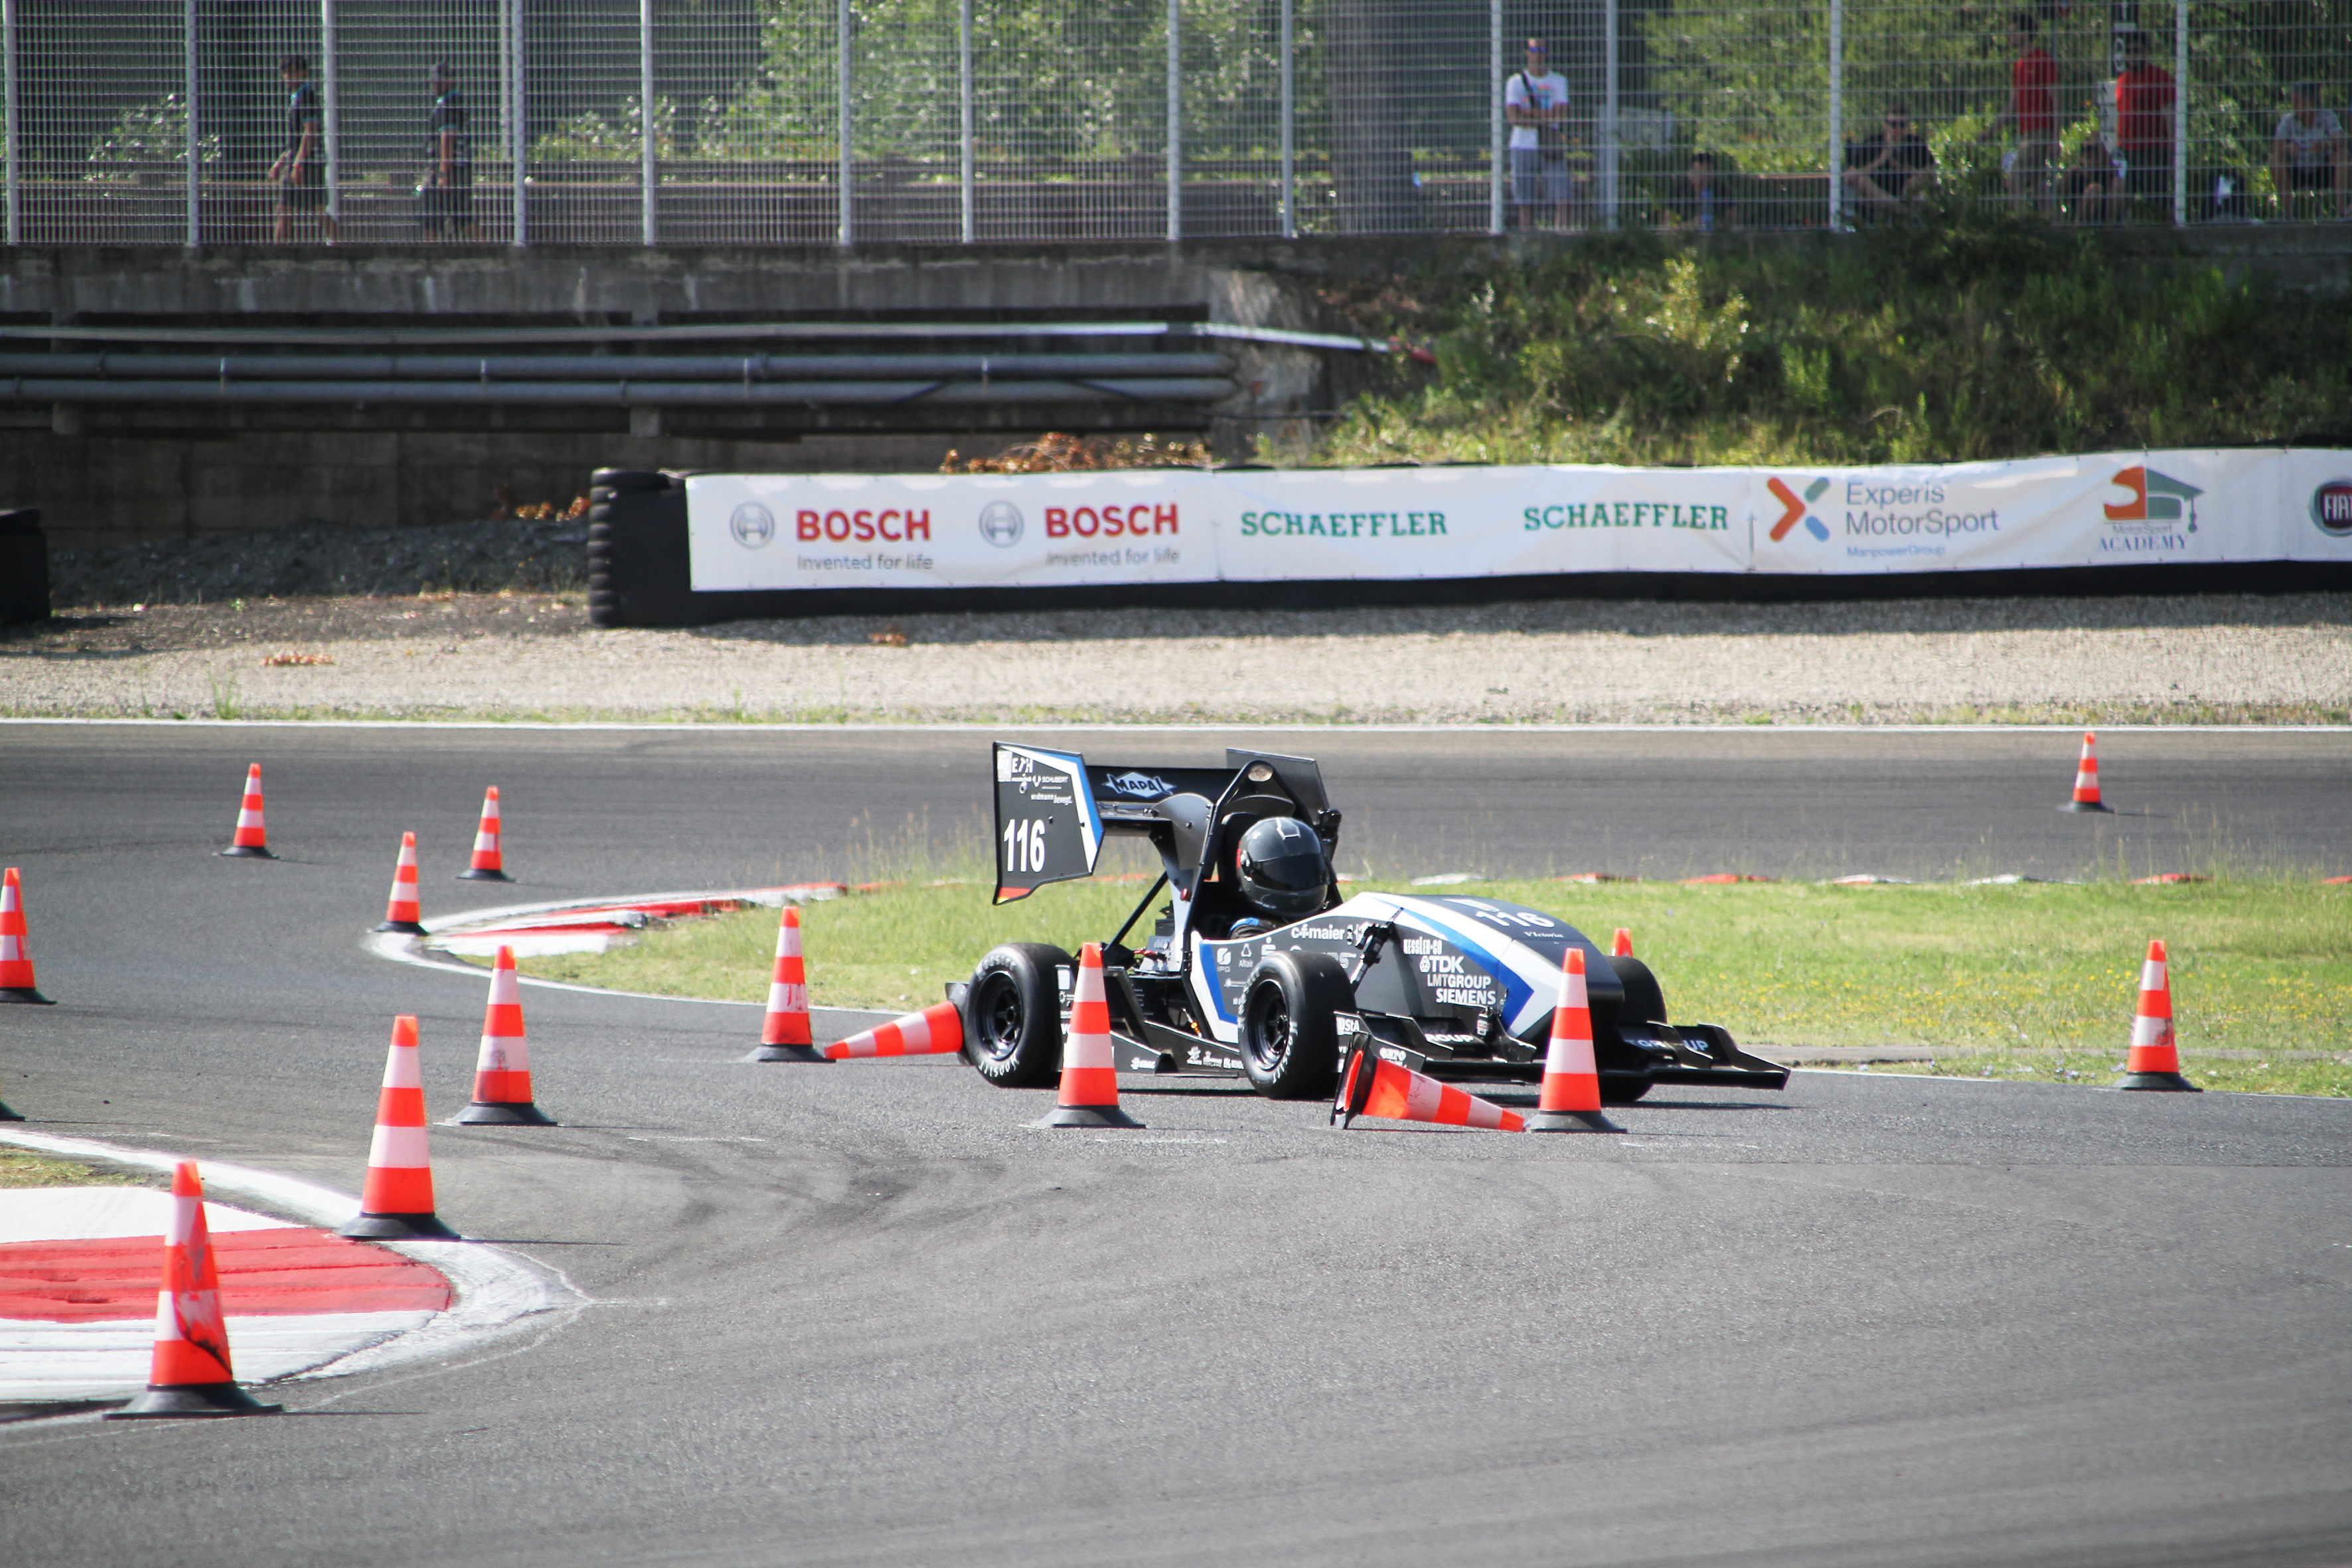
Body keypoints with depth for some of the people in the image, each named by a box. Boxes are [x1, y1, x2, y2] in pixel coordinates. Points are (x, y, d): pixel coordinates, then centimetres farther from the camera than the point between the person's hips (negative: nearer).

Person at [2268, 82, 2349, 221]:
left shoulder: (2327, 117, -9)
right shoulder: (2289, 122, -6)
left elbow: (2340, 142, -22)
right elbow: (2275, 147, -16)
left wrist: (2325, 145, -44)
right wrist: (2288, 148, -39)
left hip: (2324, 173, -1)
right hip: (2299, 175, 1)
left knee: (2339, 154, -28)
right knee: (2276, 159, -24)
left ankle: (2342, 208, -31)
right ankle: (2287, 211, -21)